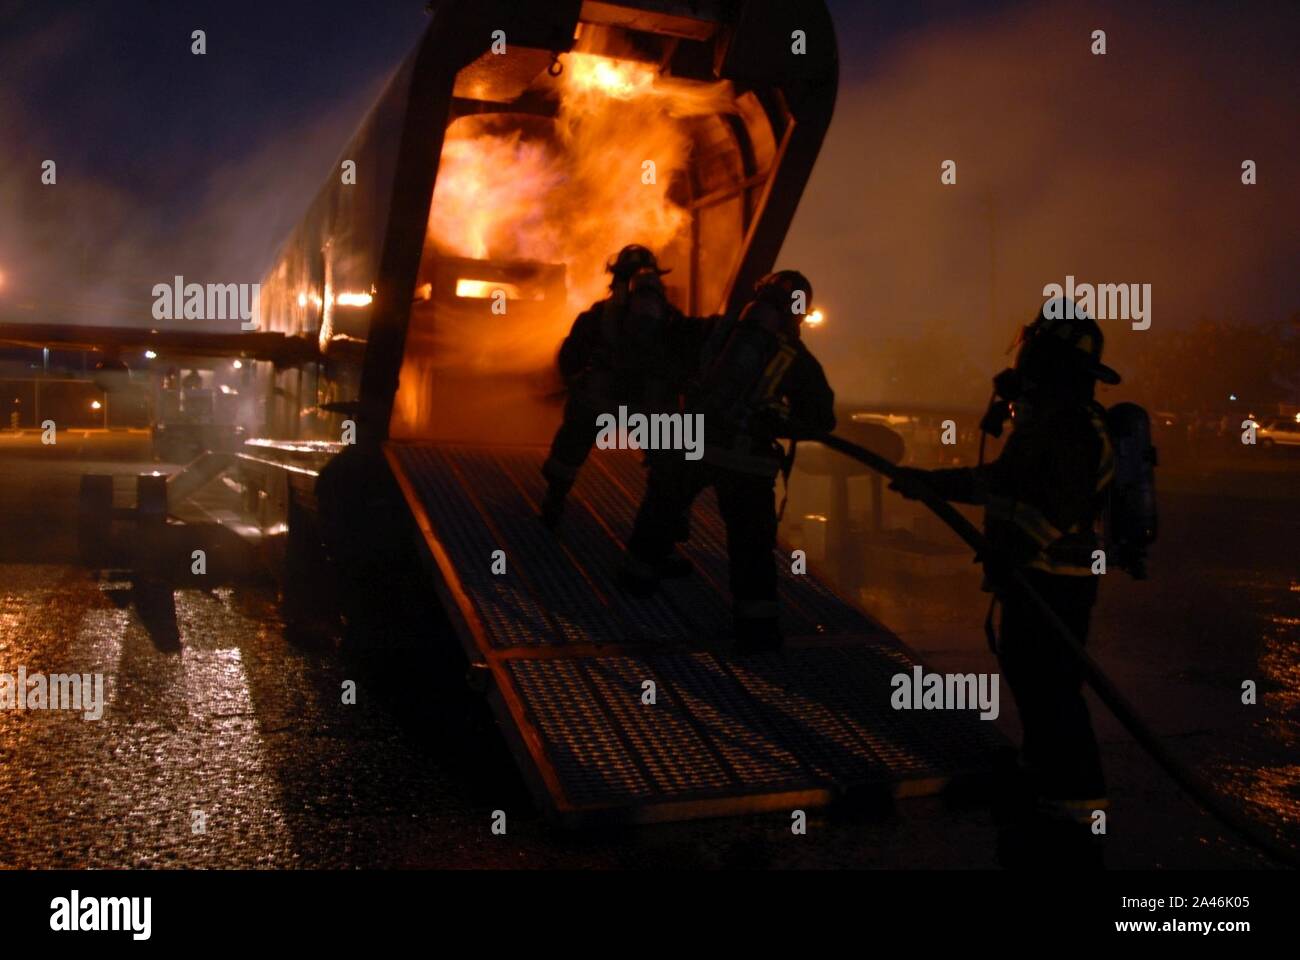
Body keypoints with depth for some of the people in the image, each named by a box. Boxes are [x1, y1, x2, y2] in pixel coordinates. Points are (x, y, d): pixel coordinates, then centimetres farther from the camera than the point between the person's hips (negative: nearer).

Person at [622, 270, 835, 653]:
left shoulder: (720, 329, 0)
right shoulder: (797, 360, -3)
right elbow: (822, 419, -1)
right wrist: (781, 425, 10)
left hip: (691, 443, 2)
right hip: (745, 461, -2)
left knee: (661, 507, 26)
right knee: (751, 542, 7)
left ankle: (641, 570, 40)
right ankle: (757, 625, 4)